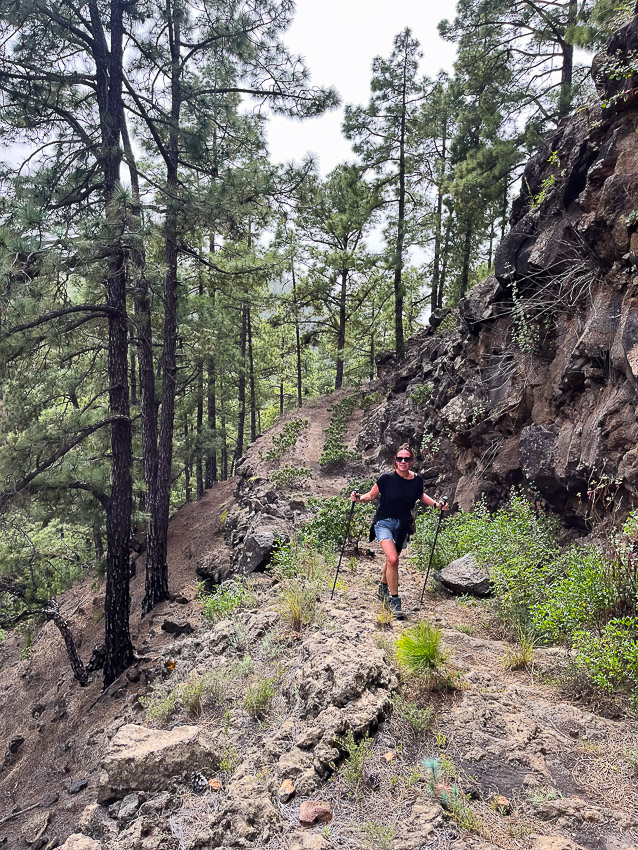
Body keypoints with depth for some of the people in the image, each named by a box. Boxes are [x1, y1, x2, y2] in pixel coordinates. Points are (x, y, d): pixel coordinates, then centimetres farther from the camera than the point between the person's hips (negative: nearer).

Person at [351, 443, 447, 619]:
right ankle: (394, 600, -7)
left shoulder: (417, 480, -4)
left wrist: (436, 504, 4)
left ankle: (383, 588, 45)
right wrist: (359, 498, -22)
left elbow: (420, 496, 17)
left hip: (403, 525, 4)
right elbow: (372, 495, -3)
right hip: (384, 523, -4)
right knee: (393, 560, -21)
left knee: (391, 560, 17)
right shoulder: (387, 478, -15)